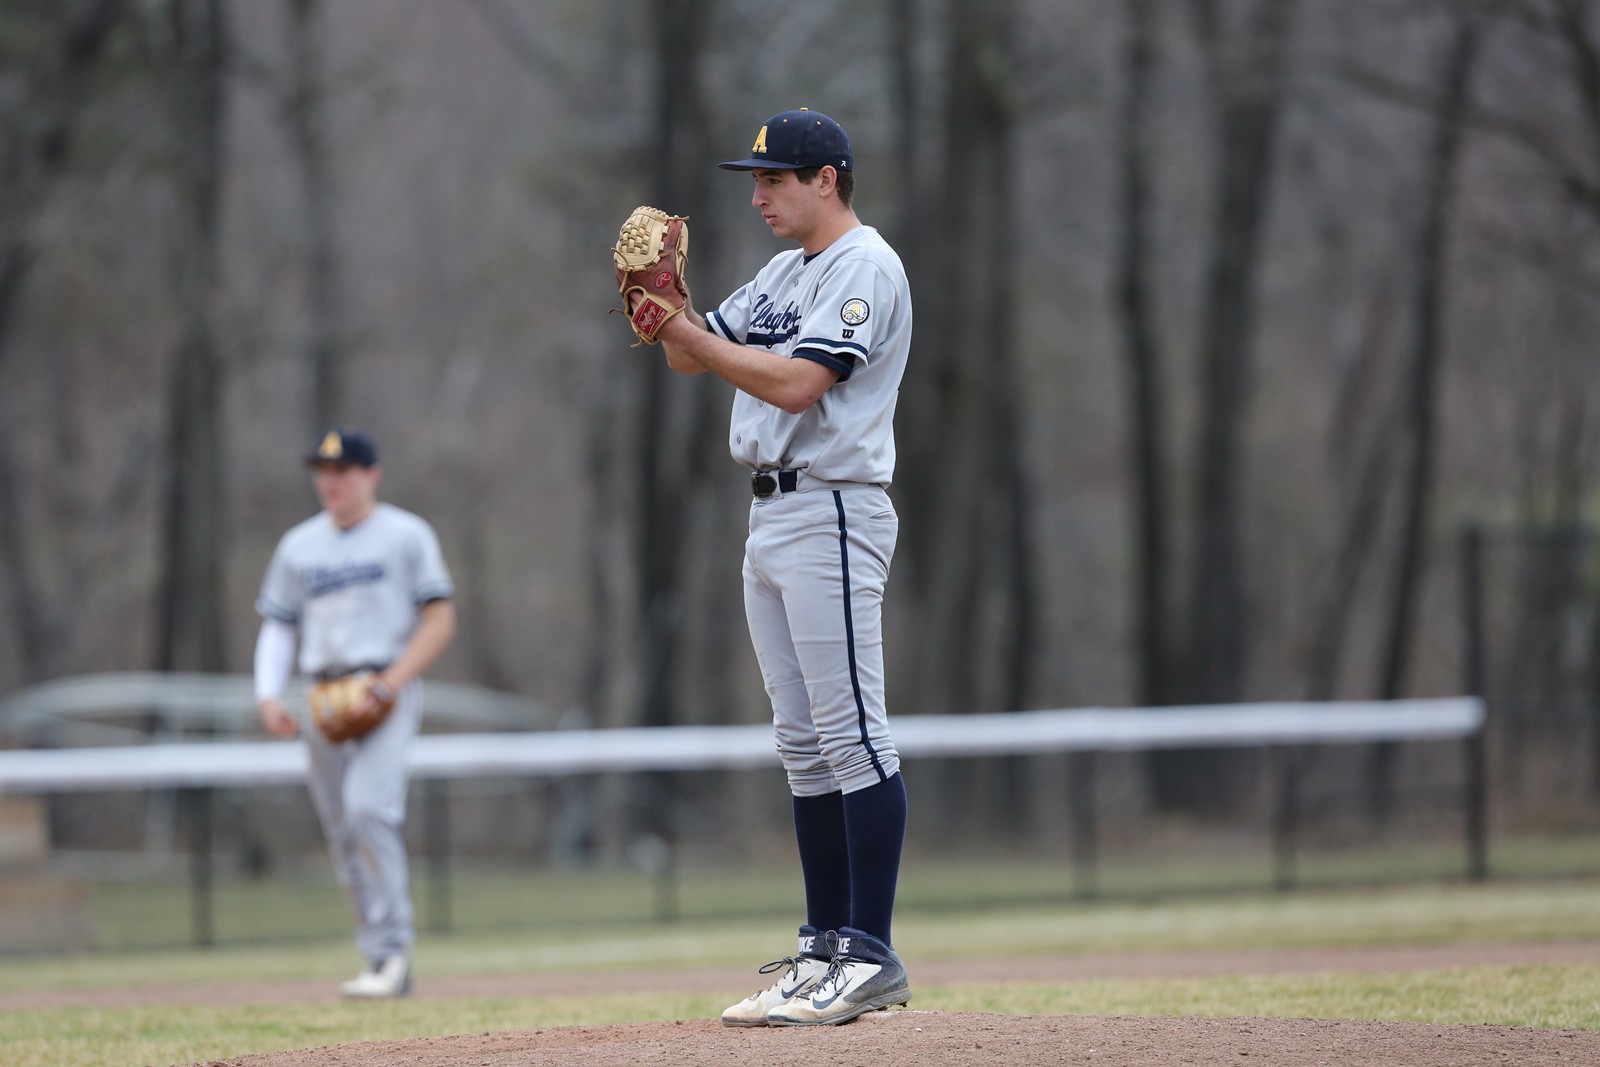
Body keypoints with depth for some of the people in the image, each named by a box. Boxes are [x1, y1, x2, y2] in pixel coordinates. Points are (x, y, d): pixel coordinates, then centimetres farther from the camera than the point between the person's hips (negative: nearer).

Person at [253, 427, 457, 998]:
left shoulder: (405, 535, 2)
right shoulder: (299, 545, 15)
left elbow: (439, 620, -2)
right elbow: (277, 625, 17)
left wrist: (391, 683, -14)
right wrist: (268, 694, 0)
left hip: (386, 692, -5)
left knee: (368, 807, -23)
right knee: (344, 837, 3)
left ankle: (391, 952, -23)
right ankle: (386, 969, 9)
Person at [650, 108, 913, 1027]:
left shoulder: (866, 268, -10)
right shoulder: (783, 274, 19)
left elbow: (795, 384, -21)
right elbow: (694, 356, 19)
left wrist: (686, 331, -17)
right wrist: (673, 297, 1)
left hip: (833, 515, -10)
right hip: (771, 519, 10)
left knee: (853, 736, -11)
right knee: (804, 744, 9)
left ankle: (872, 955, -13)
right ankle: (829, 947, 13)